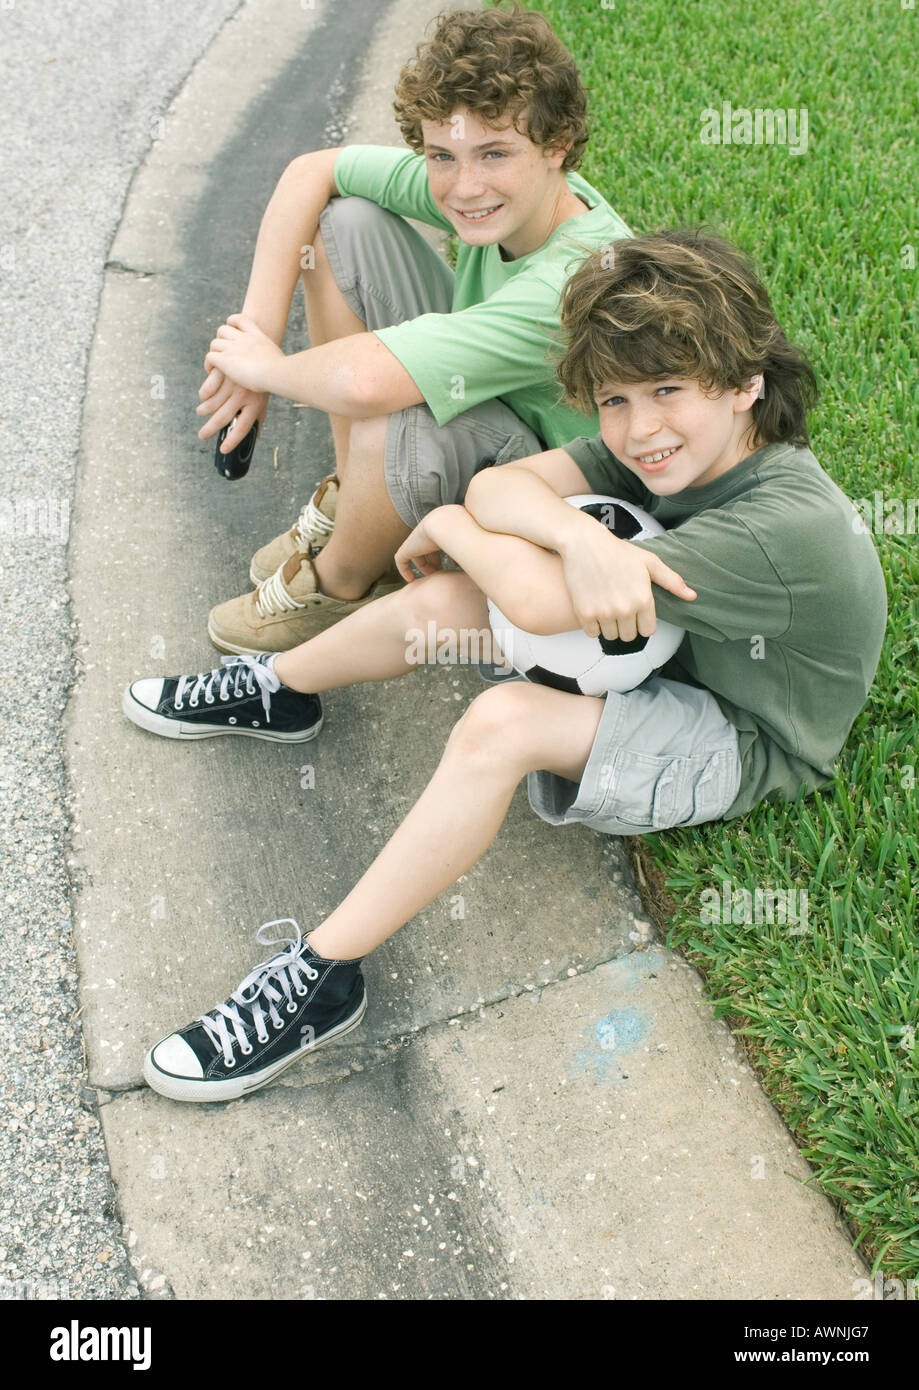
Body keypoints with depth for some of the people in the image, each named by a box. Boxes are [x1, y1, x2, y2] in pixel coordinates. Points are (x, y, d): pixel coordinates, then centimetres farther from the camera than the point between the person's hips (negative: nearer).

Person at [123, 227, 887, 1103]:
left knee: (502, 722, -34)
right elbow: (497, 485, -18)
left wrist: (448, 526, -18)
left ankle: (321, 976, -24)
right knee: (444, 599, -8)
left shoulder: (785, 529, -35)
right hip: (662, 659, 8)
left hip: (742, 744, -8)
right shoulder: (678, 445, -10)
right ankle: (272, 692, 18)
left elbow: (540, 602, -38)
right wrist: (577, 533, -39)